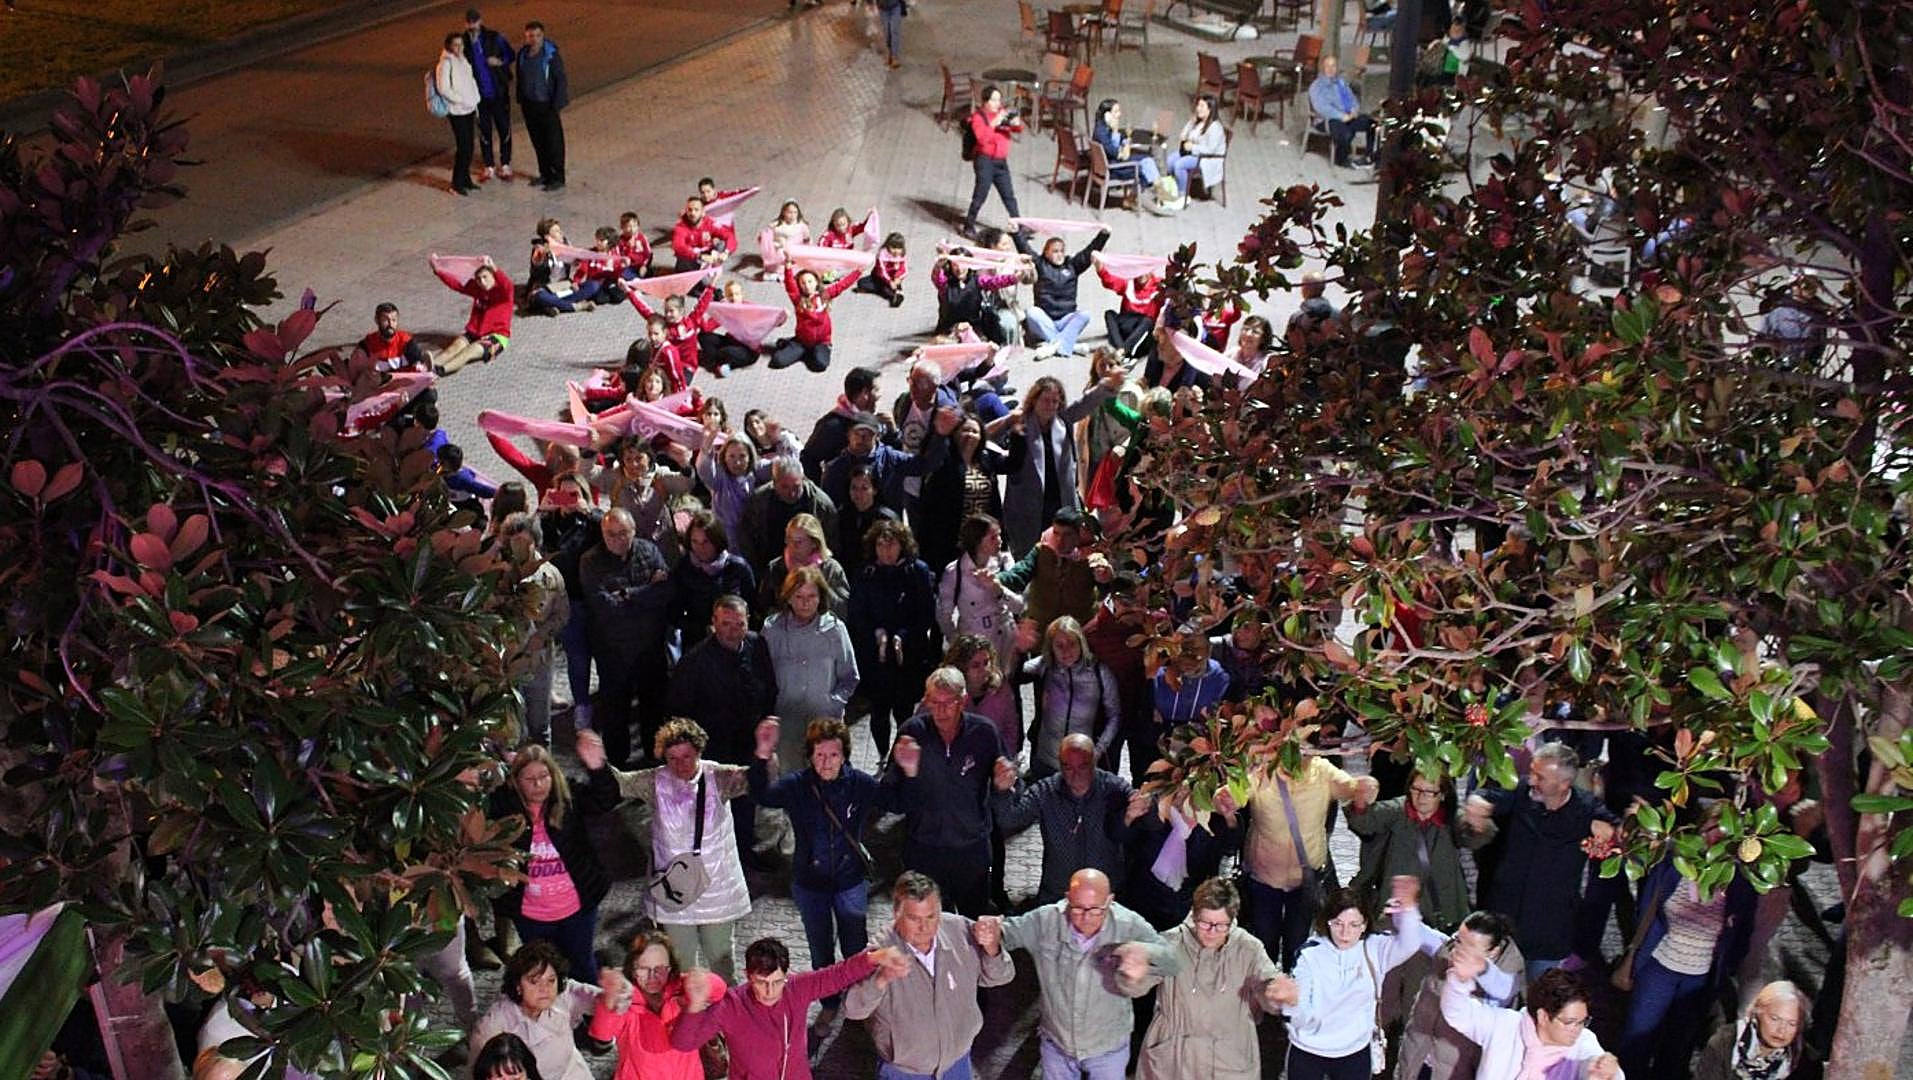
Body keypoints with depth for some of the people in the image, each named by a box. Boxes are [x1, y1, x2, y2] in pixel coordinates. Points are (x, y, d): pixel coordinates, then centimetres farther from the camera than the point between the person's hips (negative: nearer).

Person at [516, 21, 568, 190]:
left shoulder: (551, 55, -16)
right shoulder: (523, 54, 2)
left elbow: (561, 81, -13)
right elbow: (520, 79, 14)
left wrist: (558, 107, -15)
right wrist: (520, 101, 14)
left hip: (547, 106, -6)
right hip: (529, 105, 6)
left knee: (554, 143, 1)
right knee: (538, 142, 14)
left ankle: (557, 178, 10)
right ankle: (545, 174, 27)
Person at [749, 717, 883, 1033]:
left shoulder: (859, 783, -16)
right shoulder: (796, 785, -19)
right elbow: (763, 796, -36)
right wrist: (762, 758, -54)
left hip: (851, 881, 0)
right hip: (809, 884, 0)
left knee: (856, 950, 16)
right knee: (821, 953, 20)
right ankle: (829, 1005, 43)